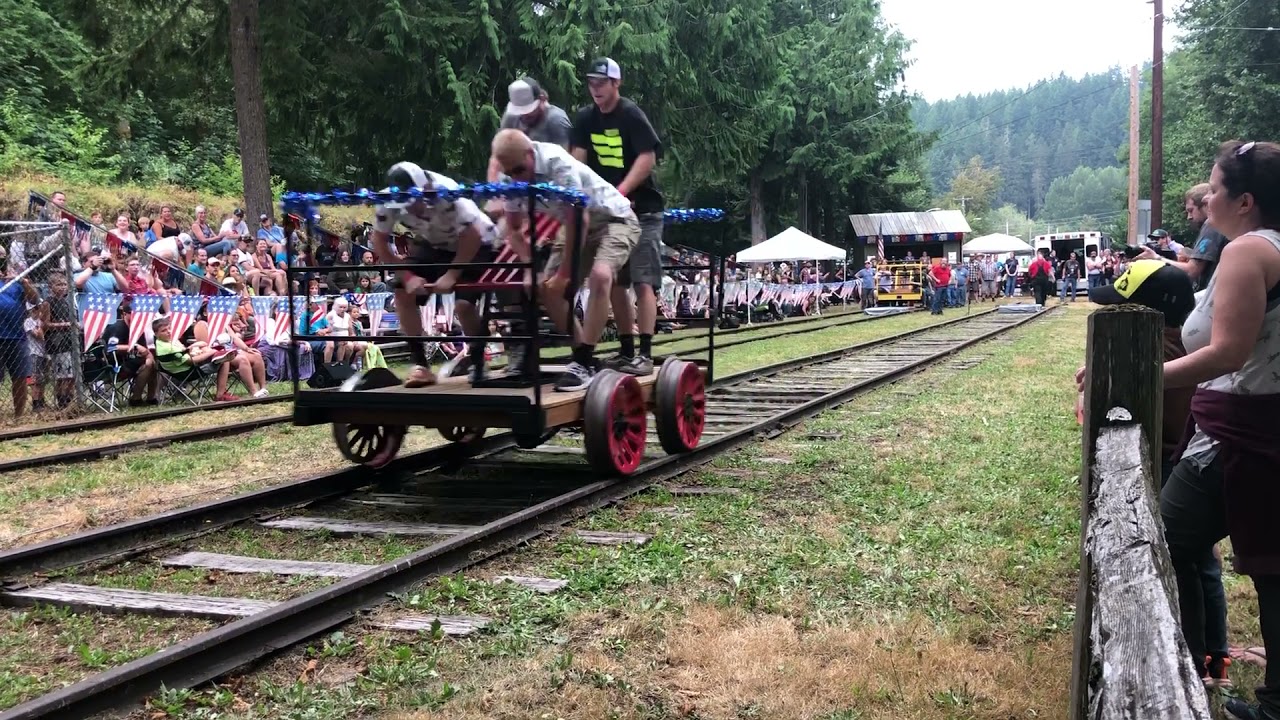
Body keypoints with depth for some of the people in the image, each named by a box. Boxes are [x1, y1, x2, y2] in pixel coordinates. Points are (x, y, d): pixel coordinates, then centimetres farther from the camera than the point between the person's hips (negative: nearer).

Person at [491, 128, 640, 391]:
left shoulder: (558, 163, -30)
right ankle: (585, 358, 9)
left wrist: (565, 273, -20)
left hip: (614, 219, -8)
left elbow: (578, 221, -27)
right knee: (548, 288, -2)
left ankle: (584, 363, -28)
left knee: (600, 276, -32)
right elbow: (514, 230, 4)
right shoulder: (512, 179, -9)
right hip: (580, 227, 8)